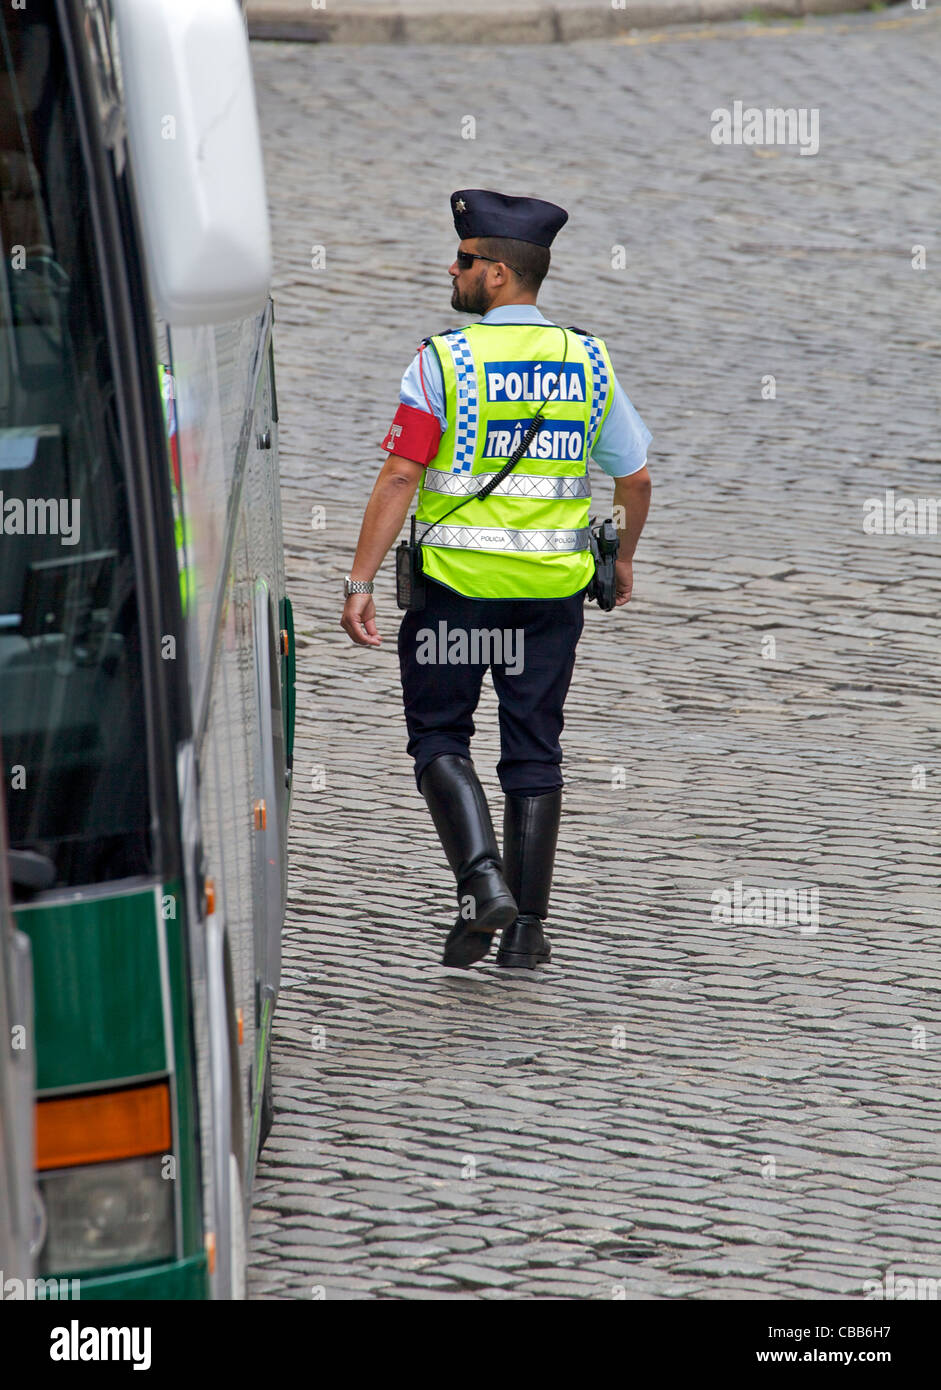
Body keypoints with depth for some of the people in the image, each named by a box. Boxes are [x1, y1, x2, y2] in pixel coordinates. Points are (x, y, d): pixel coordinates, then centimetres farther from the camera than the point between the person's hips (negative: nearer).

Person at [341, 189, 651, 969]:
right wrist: (623, 558, 26)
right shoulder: (587, 361, 4)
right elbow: (636, 478, 9)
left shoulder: (444, 361, -9)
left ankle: (483, 882, -10)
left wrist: (360, 583, -12)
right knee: (534, 751, 10)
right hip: (554, 585, 4)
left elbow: (399, 478, -14)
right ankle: (527, 928, 10)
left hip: (457, 582, -4)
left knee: (439, 737, 10)